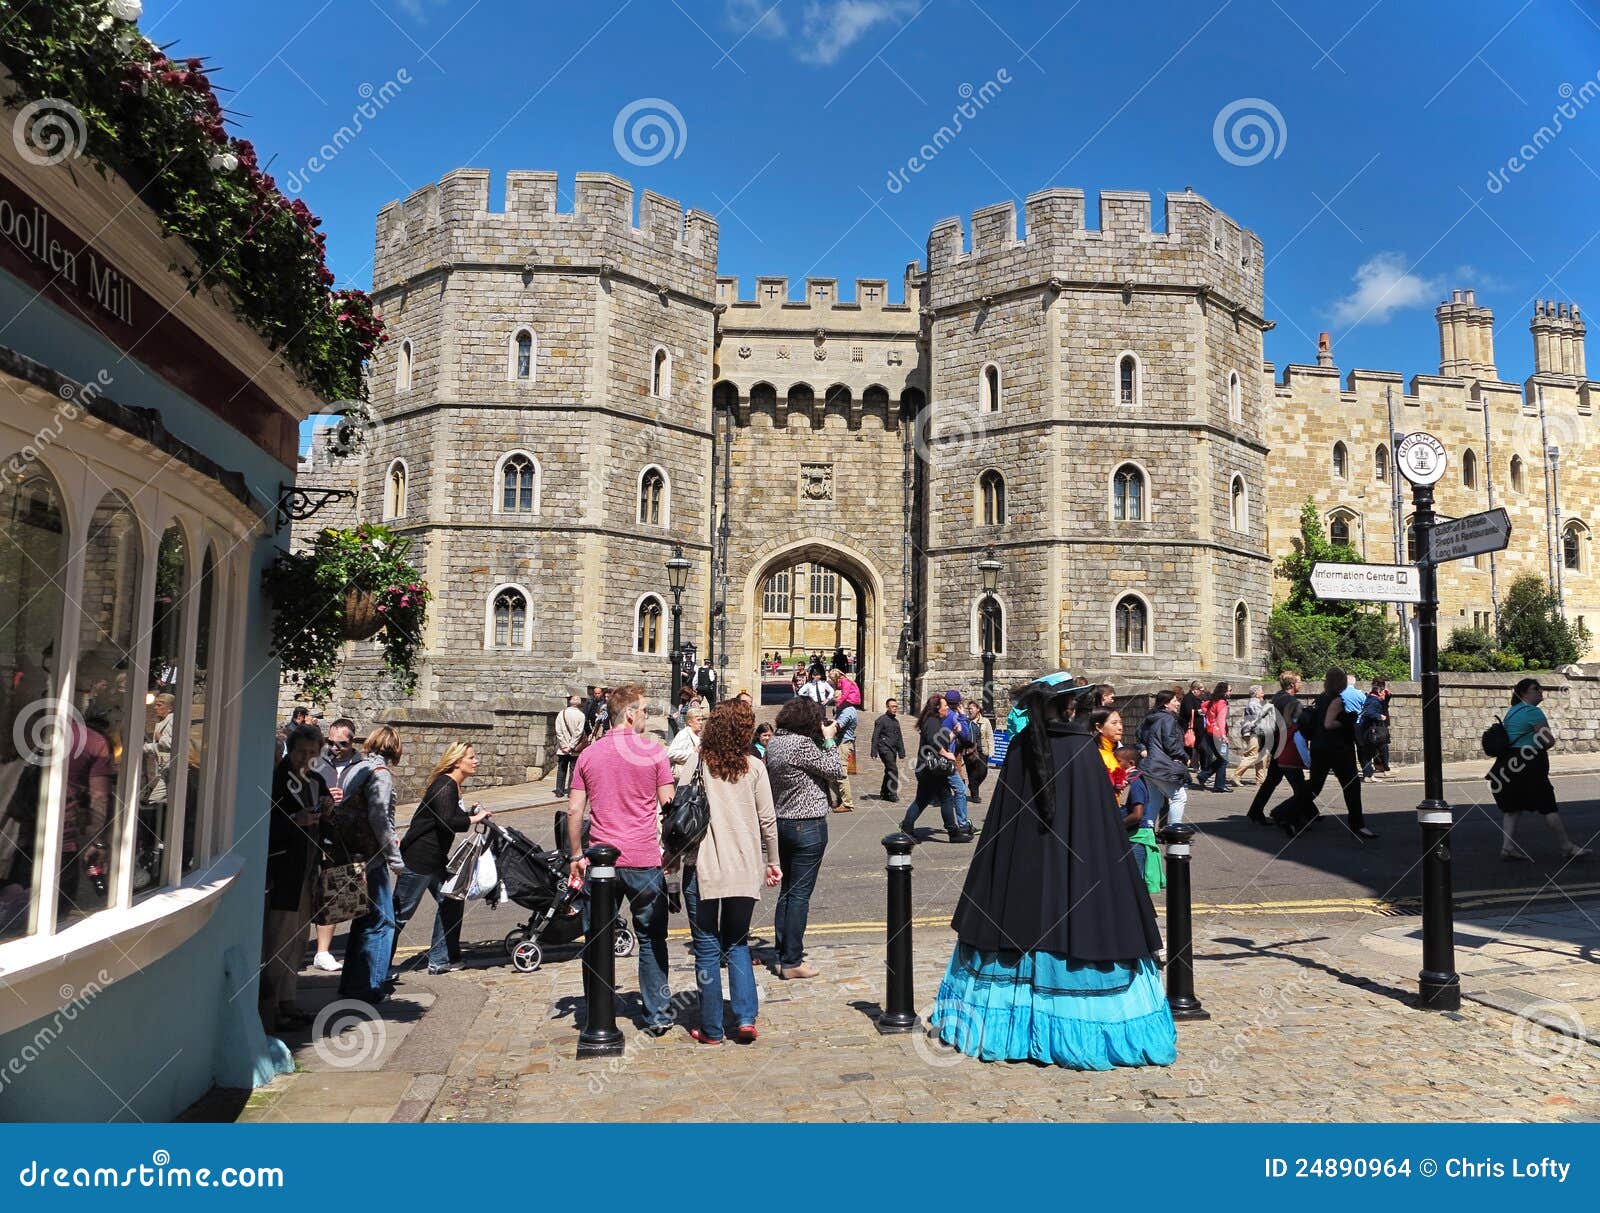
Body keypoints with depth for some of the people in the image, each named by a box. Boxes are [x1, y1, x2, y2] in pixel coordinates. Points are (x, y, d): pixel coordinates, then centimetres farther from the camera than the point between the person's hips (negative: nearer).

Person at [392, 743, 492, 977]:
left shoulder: (452, 786, 11)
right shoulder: (445, 786, -19)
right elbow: (446, 822, -29)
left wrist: (473, 813, 5)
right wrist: (473, 819, -18)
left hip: (436, 858, 10)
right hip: (417, 857, -10)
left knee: (451, 903, 12)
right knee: (401, 912, 0)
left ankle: (440, 960, 20)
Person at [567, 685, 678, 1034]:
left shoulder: (589, 755, 4)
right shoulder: (653, 750, -4)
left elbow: (574, 811, 3)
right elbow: (669, 806, -3)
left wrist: (576, 856, 12)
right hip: (645, 861, -2)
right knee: (652, 940, 11)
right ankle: (658, 1015, 15)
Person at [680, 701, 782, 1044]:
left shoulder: (695, 765, -5)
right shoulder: (754, 769, -1)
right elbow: (767, 820, 1)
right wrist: (773, 862, 13)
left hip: (702, 869, -2)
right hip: (744, 870, 2)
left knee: (707, 948, 9)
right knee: (738, 944, 19)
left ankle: (711, 1030, 14)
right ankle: (745, 1018, 9)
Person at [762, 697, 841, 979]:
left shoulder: (774, 742, 6)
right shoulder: (803, 744, -19)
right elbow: (835, 771, -12)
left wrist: (821, 741, 7)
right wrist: (828, 740, -1)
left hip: (782, 823, 9)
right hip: (808, 826, -9)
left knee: (787, 890, 16)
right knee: (800, 894, -1)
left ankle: (783, 953, 24)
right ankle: (792, 962, 5)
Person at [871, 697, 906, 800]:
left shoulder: (896, 721, 18)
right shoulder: (881, 720, -6)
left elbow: (899, 738, 24)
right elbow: (875, 736, -9)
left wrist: (901, 752, 19)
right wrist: (874, 752, -15)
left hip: (893, 750, 8)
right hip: (885, 749, -8)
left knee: (889, 771, 11)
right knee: (893, 770, -15)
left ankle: (884, 794, 20)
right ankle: (892, 793, -11)